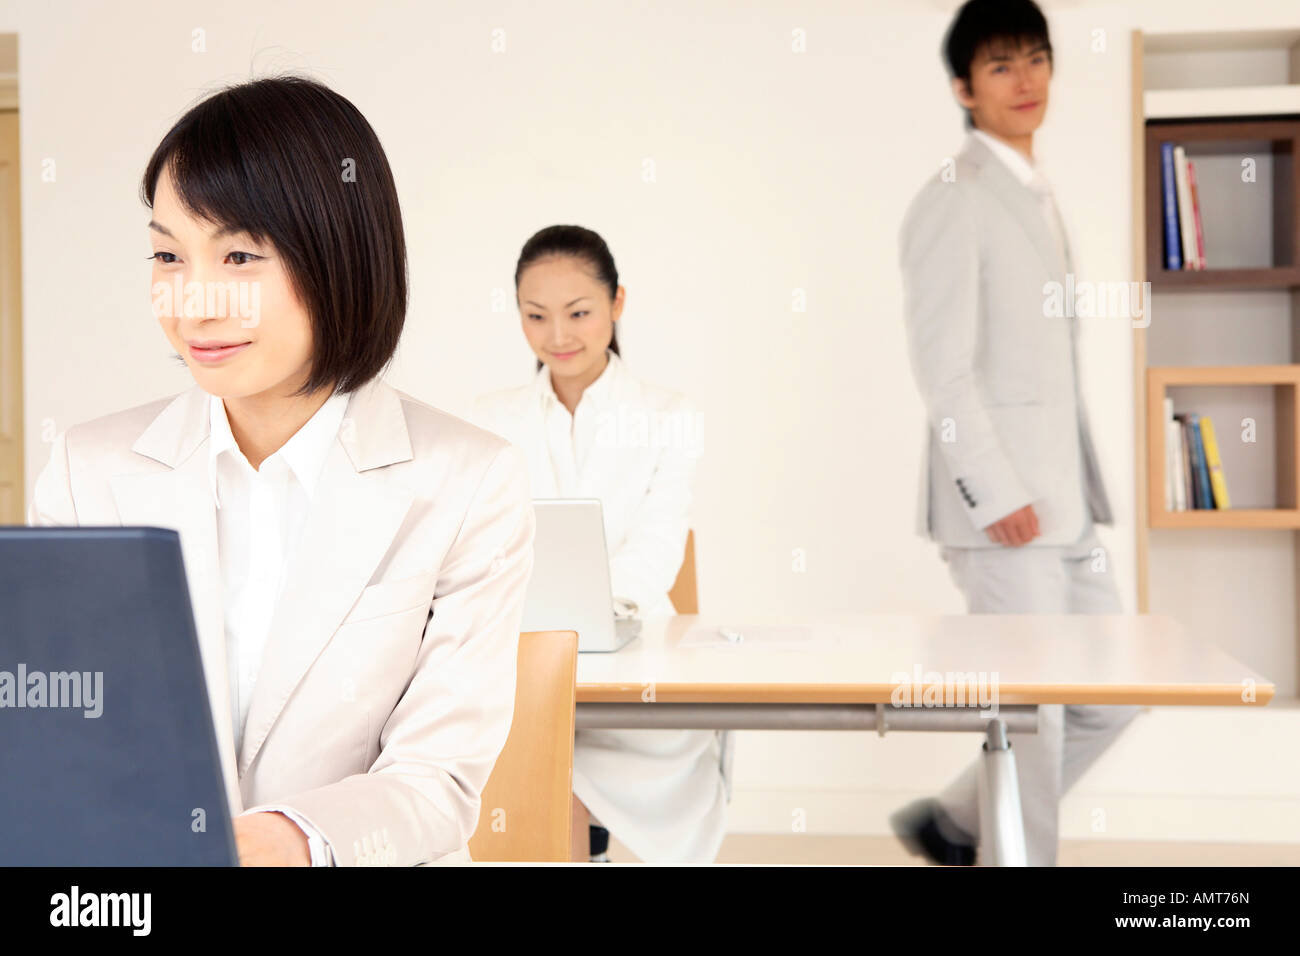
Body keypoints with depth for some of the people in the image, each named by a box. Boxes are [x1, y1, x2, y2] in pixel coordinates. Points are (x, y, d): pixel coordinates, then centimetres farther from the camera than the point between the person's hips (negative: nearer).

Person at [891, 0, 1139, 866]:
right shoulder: (954, 201, -8)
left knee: (1114, 693, 14)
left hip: (1067, 505, 9)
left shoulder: (1038, 198, 19)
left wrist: (1081, 493, 17)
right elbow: (943, 364, -15)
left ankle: (954, 822, 25)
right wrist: (996, 493, -19)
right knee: (1031, 713, -2)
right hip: (1005, 506, -9)